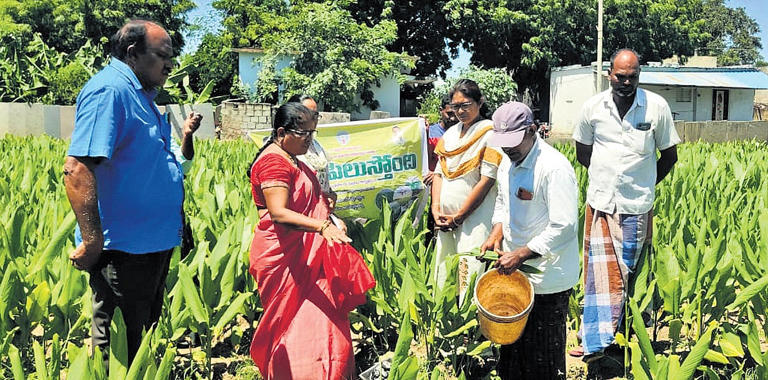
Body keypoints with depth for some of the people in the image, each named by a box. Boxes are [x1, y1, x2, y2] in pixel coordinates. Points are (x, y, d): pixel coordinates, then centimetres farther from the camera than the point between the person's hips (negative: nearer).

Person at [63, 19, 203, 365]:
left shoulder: (139, 94, 15)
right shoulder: (109, 90, -17)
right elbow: (77, 169, -27)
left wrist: (186, 136, 12)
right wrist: (92, 242, -28)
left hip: (152, 244, 10)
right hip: (124, 248, -10)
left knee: (144, 342, 22)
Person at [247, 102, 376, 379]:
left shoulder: (292, 161, 18)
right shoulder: (274, 162, -15)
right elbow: (278, 213, -28)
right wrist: (322, 226, -38)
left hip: (307, 257, 10)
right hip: (285, 257, -10)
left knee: (319, 323, 10)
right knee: (297, 326, -5)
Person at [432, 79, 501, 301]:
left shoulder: (489, 134, -7)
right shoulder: (450, 134, 14)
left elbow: (487, 180, -13)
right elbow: (439, 172, 14)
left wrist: (458, 216, -12)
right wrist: (436, 210, 0)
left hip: (474, 218, -7)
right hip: (445, 219, 7)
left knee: (469, 273, -9)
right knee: (443, 273, 12)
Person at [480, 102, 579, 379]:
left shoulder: (554, 168, -21)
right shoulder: (508, 161, 6)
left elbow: (564, 227, -24)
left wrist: (520, 255, -24)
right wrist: (497, 232, 3)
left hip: (547, 282, -8)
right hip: (514, 272, 8)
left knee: (543, 358, 6)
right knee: (512, 343, 19)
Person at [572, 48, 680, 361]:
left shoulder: (657, 107, -4)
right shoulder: (593, 107, -1)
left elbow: (669, 155, 6)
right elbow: (582, 153, 12)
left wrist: (645, 185, 4)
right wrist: (608, 176, 8)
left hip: (637, 206, -1)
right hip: (600, 203, 1)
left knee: (630, 272, 6)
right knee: (600, 271, 1)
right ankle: (595, 342, 7)